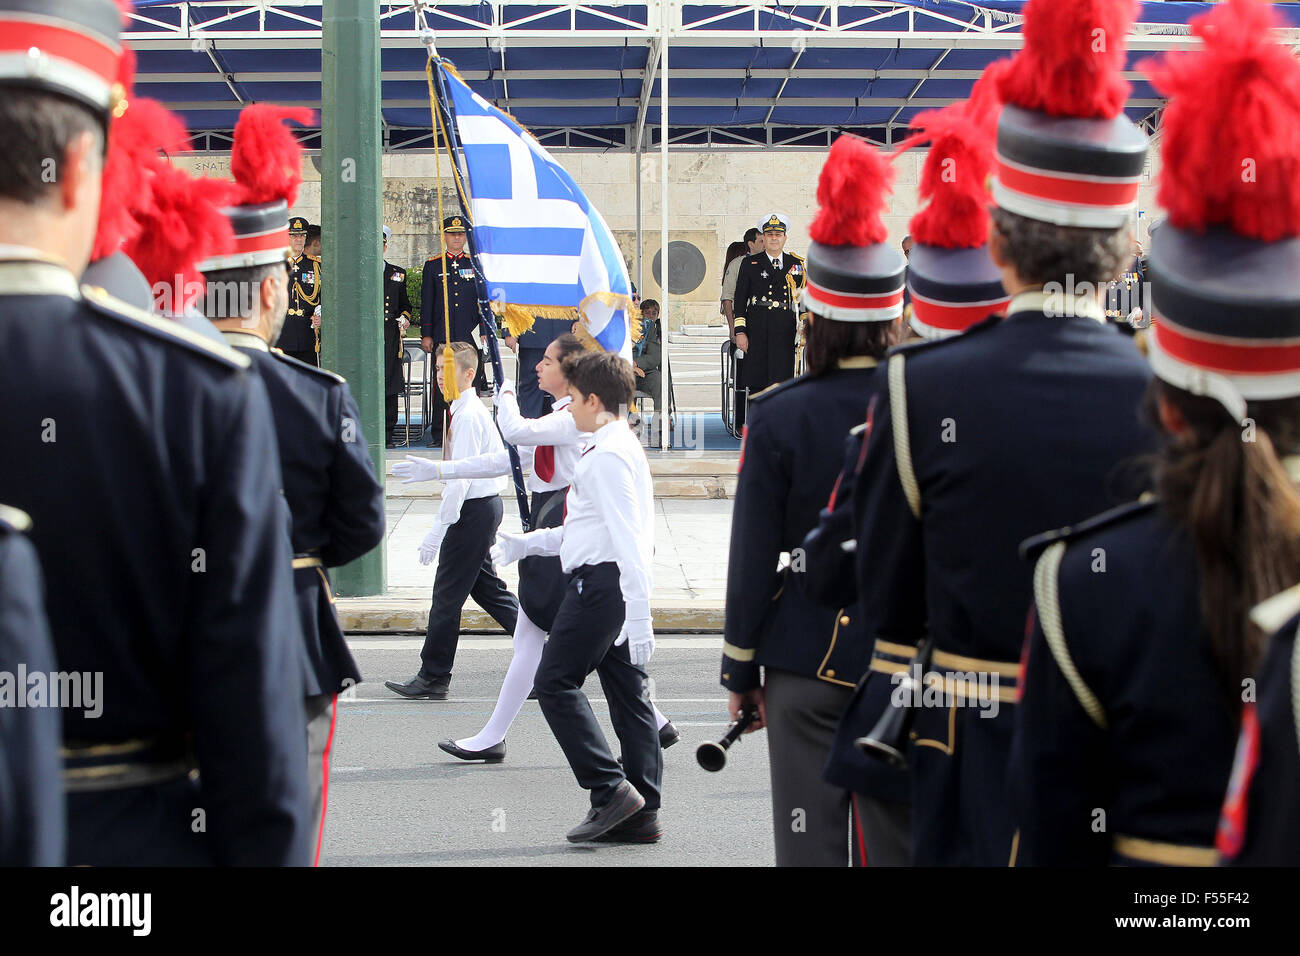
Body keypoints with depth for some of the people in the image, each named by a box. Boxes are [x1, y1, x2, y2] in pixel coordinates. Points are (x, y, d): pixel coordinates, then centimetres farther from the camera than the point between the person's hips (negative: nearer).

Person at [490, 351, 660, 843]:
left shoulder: (607, 456, -14)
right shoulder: (620, 447, 18)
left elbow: (628, 539, -21)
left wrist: (638, 616, -25)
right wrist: (523, 544, 31)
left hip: (599, 582, -10)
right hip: (609, 585, 10)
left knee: (556, 682, -4)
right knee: (628, 695, 8)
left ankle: (610, 789, -8)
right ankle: (642, 814, 10)